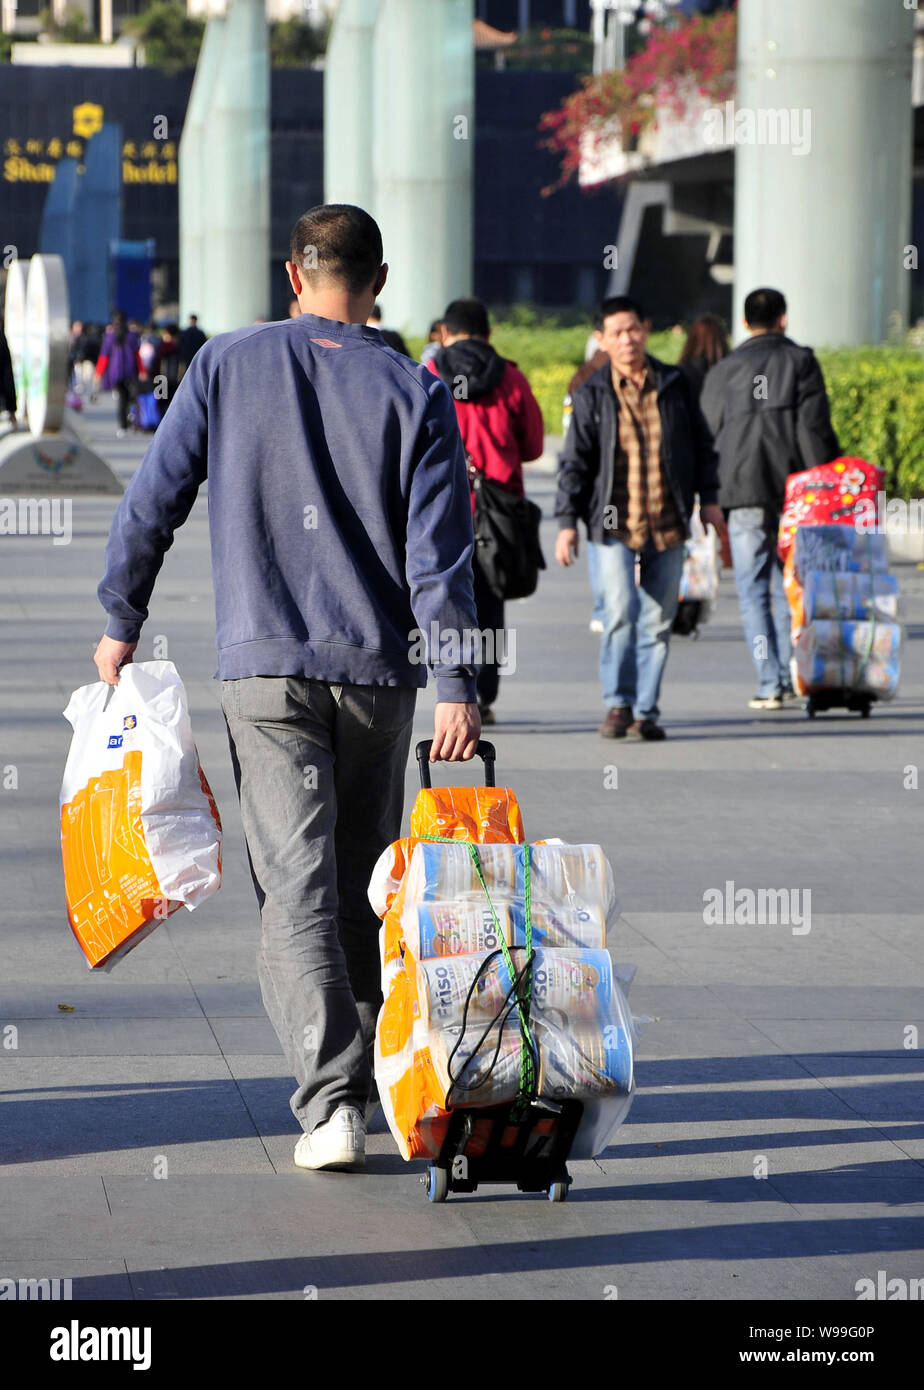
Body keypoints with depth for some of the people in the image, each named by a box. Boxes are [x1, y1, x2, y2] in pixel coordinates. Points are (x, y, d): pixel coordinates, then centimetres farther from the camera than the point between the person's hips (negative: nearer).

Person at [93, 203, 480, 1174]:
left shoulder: (227, 365, 1)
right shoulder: (412, 393, 0)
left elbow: (154, 497, 3)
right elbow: (438, 554, -6)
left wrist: (120, 622, 13)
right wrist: (455, 684, -8)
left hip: (264, 667, -1)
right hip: (378, 668, 1)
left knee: (297, 887, -5)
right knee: (362, 884, 15)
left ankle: (329, 1098, -17)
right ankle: (358, 1076, 24)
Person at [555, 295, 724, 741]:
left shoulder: (674, 384, 6)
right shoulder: (591, 394, 0)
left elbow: (700, 443, 16)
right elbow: (575, 462, 2)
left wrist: (708, 498, 12)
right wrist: (567, 523, -3)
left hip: (667, 523, 3)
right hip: (614, 523, -2)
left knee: (657, 621, 4)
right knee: (621, 610, -16)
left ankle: (644, 711, 13)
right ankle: (618, 703, -3)